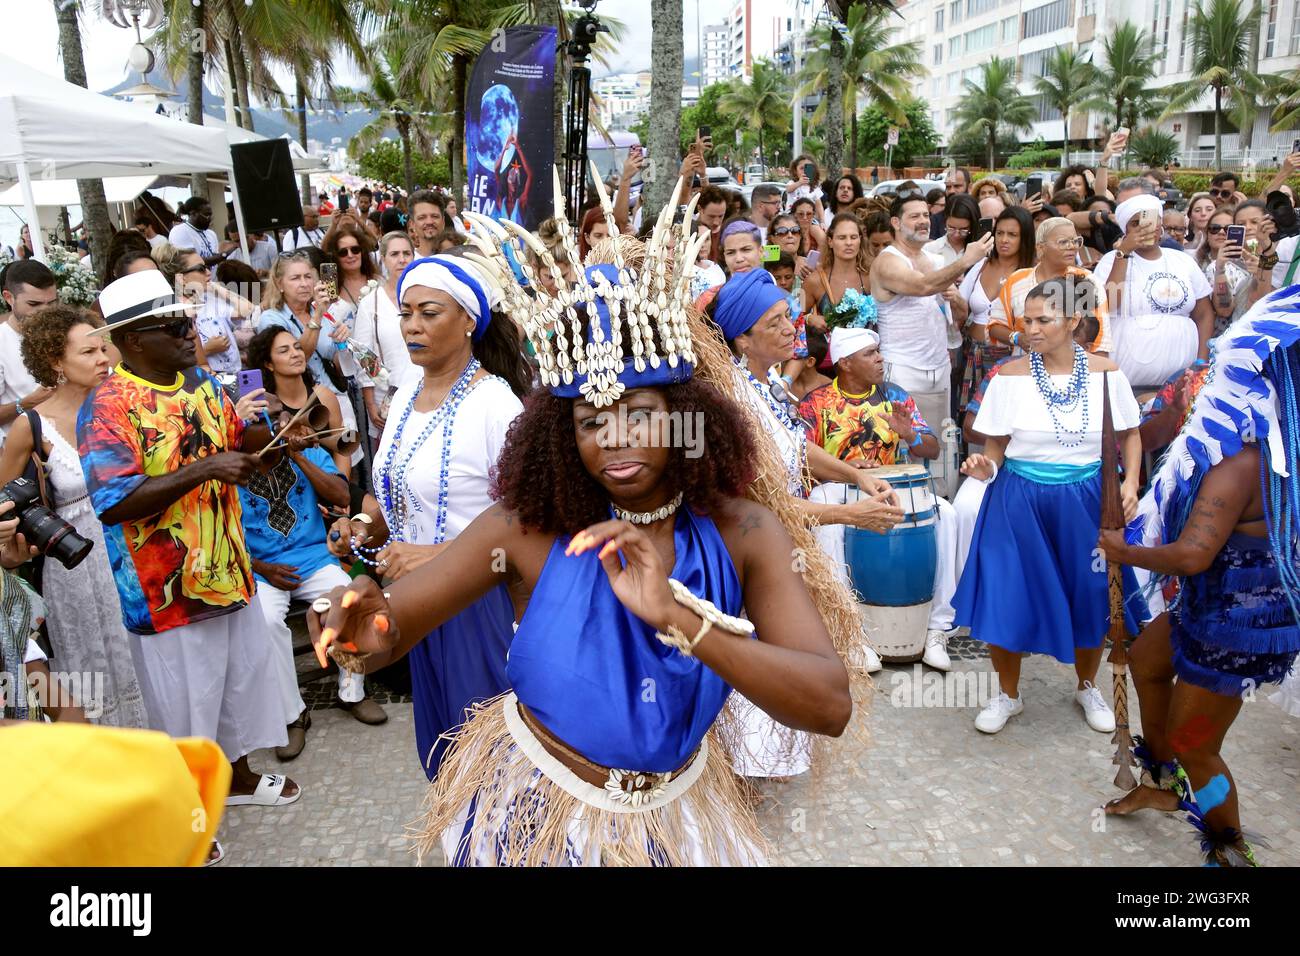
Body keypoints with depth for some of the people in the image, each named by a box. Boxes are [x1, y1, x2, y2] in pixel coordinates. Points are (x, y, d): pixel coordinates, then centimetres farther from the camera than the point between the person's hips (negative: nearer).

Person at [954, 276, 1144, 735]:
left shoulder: (1105, 373, -3)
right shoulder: (1010, 375, -7)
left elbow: (1129, 434, 9)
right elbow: (995, 446, -2)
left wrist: (1130, 480, -5)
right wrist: (985, 467, -23)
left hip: (1086, 500, 1)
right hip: (1019, 502, -1)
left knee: (1091, 598, 11)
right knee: (1006, 598, 0)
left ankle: (1087, 688, 39)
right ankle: (1008, 694, 25)